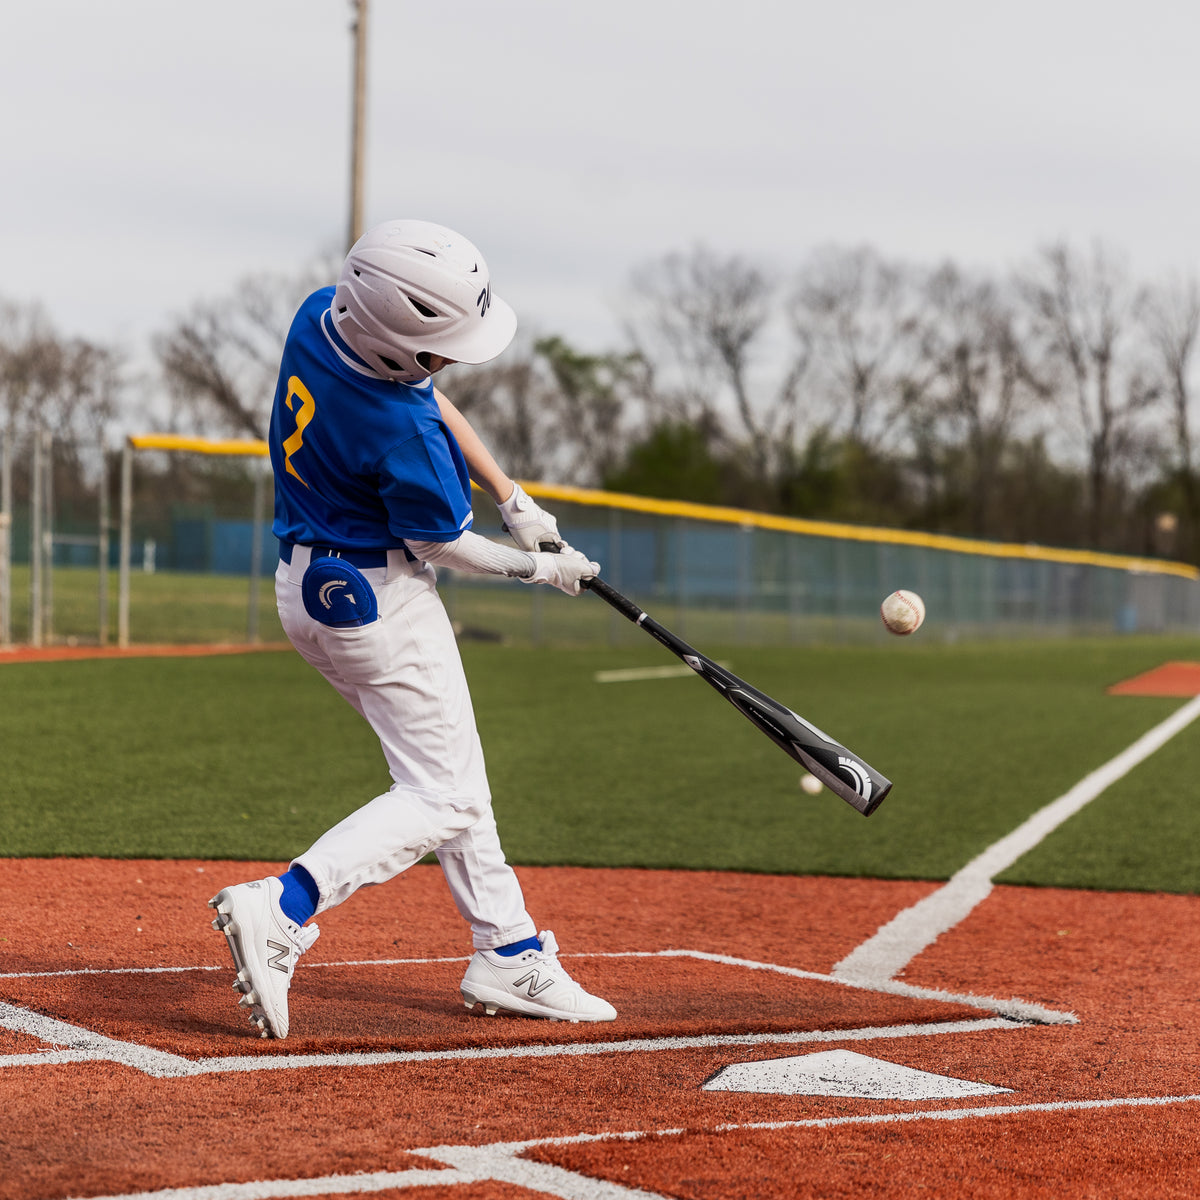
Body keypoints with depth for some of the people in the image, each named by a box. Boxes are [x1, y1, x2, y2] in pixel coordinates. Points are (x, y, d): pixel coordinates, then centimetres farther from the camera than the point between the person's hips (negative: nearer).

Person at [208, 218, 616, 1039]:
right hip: (377, 598, -10)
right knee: (442, 796, -4)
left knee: (454, 777, 17)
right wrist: (539, 570, 2)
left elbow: (430, 399, 8)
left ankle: (509, 953, 23)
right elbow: (439, 543, -15)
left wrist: (511, 497, 7)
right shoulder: (402, 435, -32)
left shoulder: (321, 316, -8)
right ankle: (281, 911, -18)